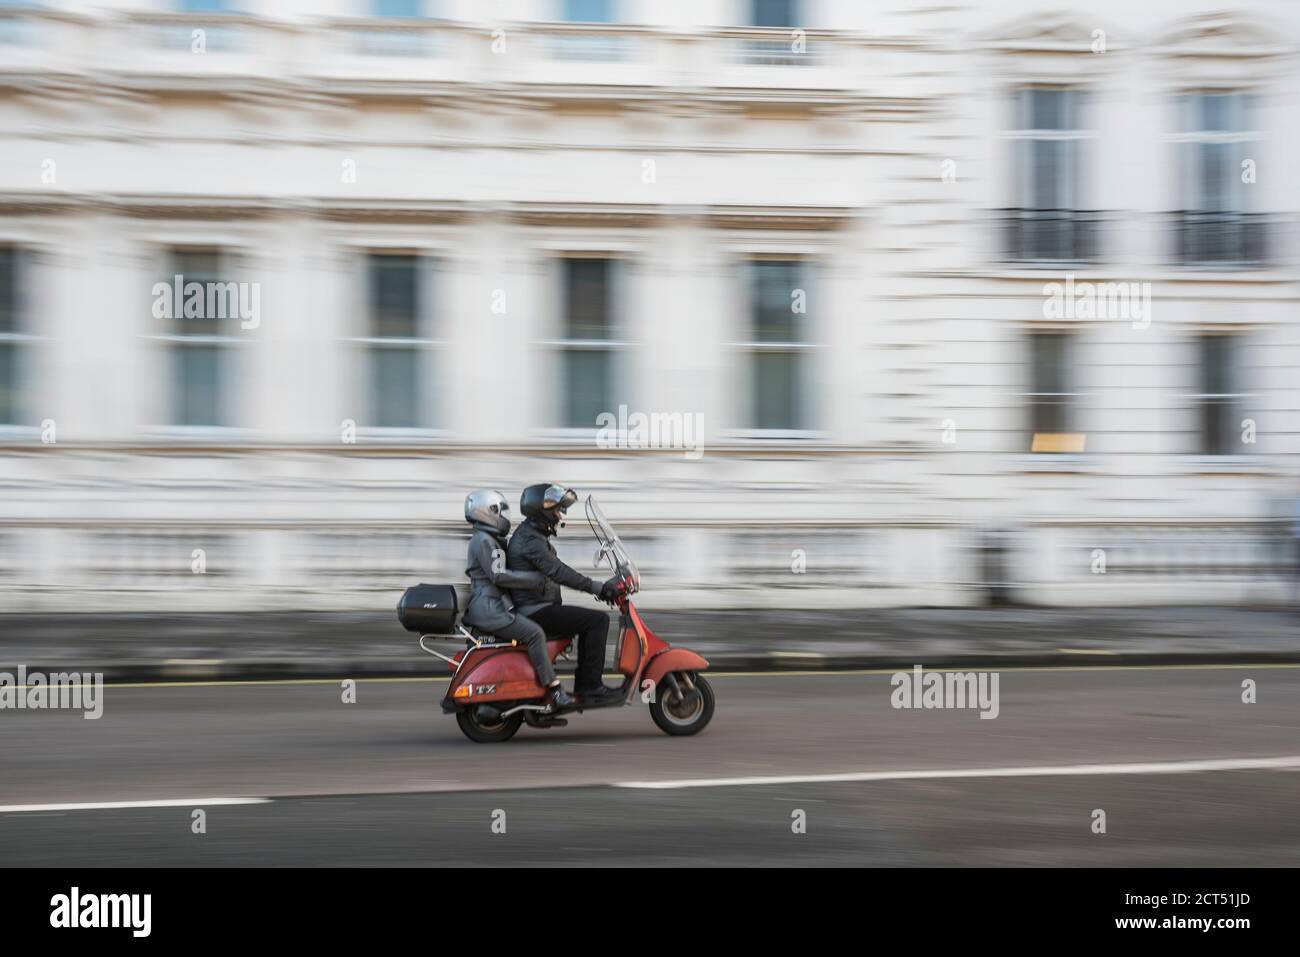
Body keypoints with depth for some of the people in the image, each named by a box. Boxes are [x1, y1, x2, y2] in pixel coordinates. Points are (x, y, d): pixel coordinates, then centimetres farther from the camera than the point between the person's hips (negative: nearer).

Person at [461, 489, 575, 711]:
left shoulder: (491, 540, 23)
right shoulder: (484, 540, -11)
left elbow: (500, 574, 29)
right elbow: (498, 576, -19)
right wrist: (538, 578, -16)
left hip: (492, 606, 11)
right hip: (488, 607, -11)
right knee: (534, 633, -23)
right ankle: (553, 690, -28)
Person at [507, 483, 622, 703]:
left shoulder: (532, 535, 18)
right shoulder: (530, 539, -16)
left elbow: (557, 571, 22)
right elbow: (558, 572, -28)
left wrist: (599, 588, 15)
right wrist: (597, 588, -29)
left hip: (536, 608, 11)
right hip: (536, 610, -11)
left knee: (590, 621, 18)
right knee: (598, 620, -15)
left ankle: (583, 684, 14)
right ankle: (590, 685, -15)